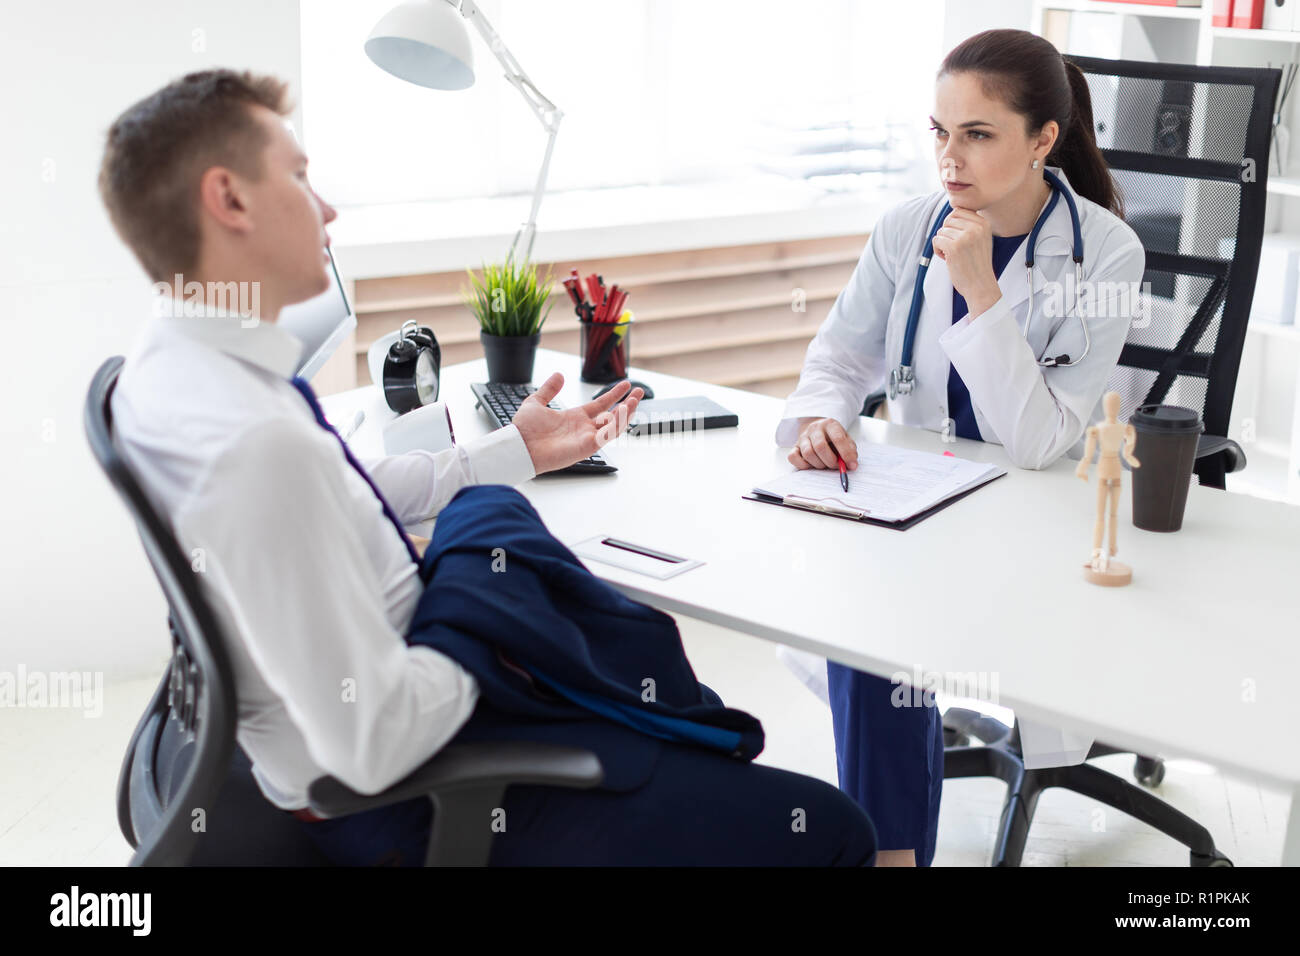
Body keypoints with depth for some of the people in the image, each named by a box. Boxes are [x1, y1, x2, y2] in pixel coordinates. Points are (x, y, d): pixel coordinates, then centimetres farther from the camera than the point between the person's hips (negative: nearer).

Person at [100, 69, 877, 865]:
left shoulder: (169, 371, -3)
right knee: (833, 831, -9)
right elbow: (372, 744, -31)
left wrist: (514, 452, 13)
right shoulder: (259, 444, -34)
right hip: (396, 807, -10)